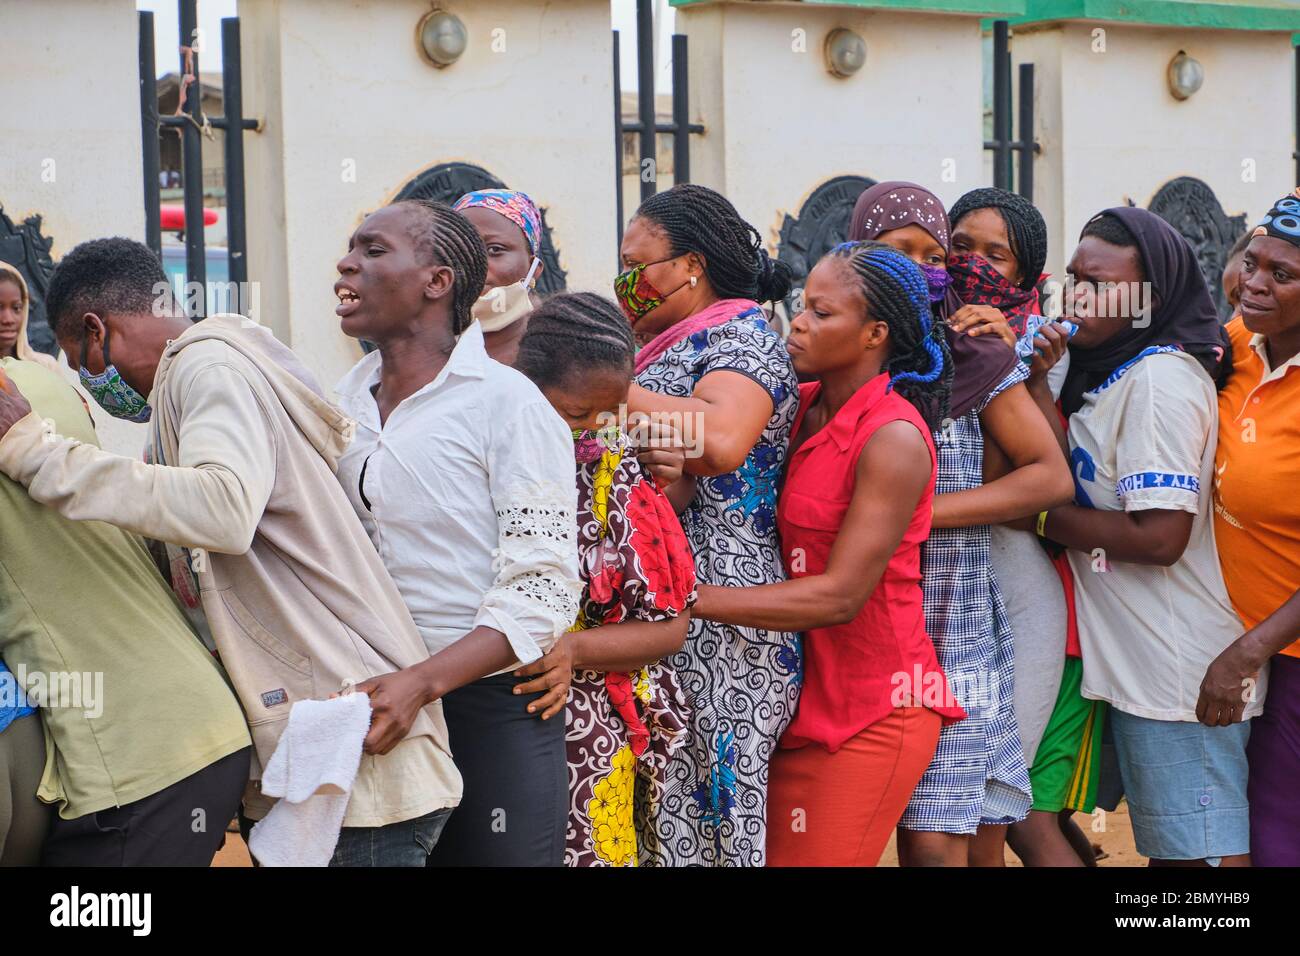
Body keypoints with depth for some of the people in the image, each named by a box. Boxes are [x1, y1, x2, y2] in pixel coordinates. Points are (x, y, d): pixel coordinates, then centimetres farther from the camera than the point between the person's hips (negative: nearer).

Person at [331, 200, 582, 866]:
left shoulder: (508, 403, -10)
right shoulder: (343, 400, 8)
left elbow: (541, 591, -16)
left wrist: (421, 683, -26)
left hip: (491, 706, -5)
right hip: (377, 706, 5)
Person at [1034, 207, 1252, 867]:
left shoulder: (1160, 376, -17)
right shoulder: (1109, 372, 13)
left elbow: (1159, 535, -23)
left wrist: (1038, 516, -14)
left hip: (1177, 675, -10)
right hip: (1134, 663, 10)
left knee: (1202, 852, -2)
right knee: (1165, 844, 17)